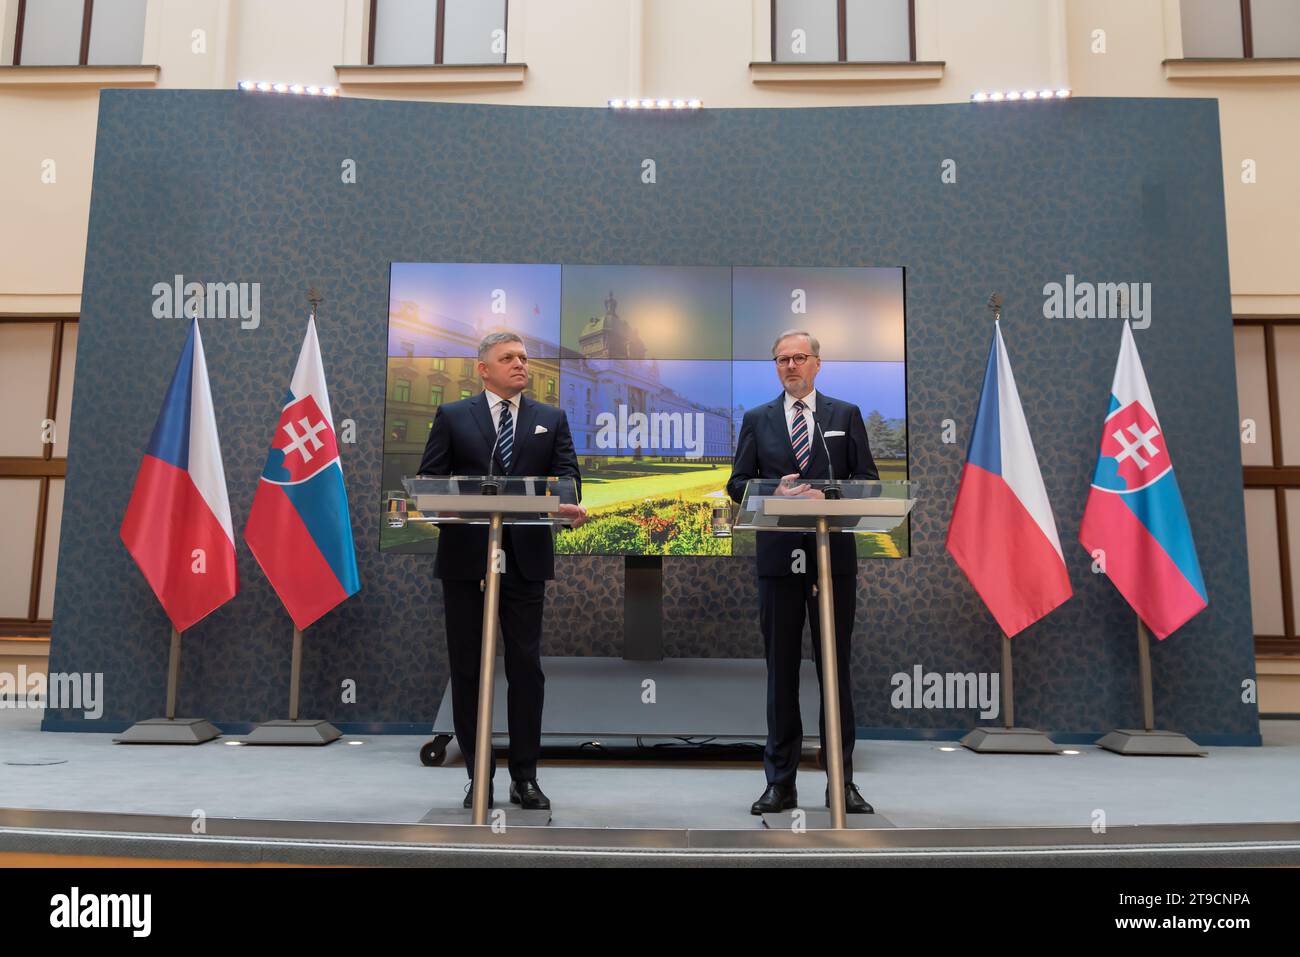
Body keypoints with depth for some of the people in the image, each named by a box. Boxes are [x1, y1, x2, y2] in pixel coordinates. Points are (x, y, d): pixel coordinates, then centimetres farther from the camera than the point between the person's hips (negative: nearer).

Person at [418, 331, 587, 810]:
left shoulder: (551, 419, 13)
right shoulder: (452, 416, 8)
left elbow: (567, 476, 2)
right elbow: (429, 481, 3)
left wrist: (571, 507, -21)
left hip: (526, 557, 1)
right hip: (465, 556, 0)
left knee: (526, 666, 2)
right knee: (467, 668, 5)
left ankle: (524, 777, 12)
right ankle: (478, 777, 16)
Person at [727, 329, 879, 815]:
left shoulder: (846, 415, 9)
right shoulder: (757, 419, 11)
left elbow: (868, 480, 4)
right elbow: (737, 483, 7)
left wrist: (827, 497, -14)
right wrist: (774, 491, -12)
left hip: (834, 555, 0)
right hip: (779, 557, 1)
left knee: (836, 667, 4)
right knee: (781, 669, 5)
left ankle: (842, 782, 14)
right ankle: (780, 783, 13)